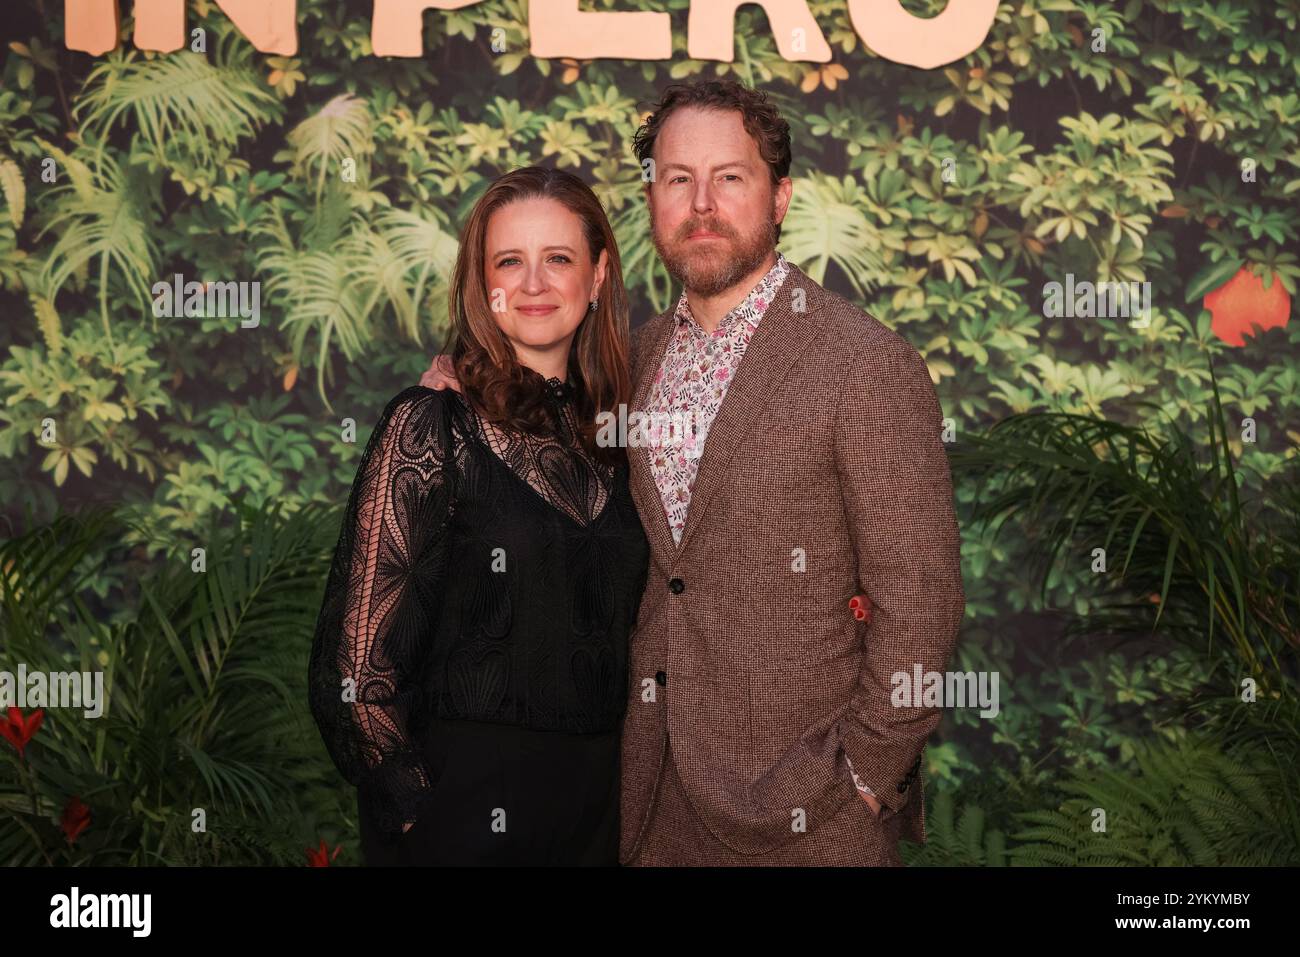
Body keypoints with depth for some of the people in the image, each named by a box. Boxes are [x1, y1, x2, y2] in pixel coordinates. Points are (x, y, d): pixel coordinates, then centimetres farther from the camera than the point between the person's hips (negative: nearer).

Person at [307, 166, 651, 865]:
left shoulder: (607, 433, 5)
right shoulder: (430, 424, -11)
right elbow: (358, 657, -12)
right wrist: (412, 801, -12)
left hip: (589, 799, 5)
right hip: (462, 803, -5)